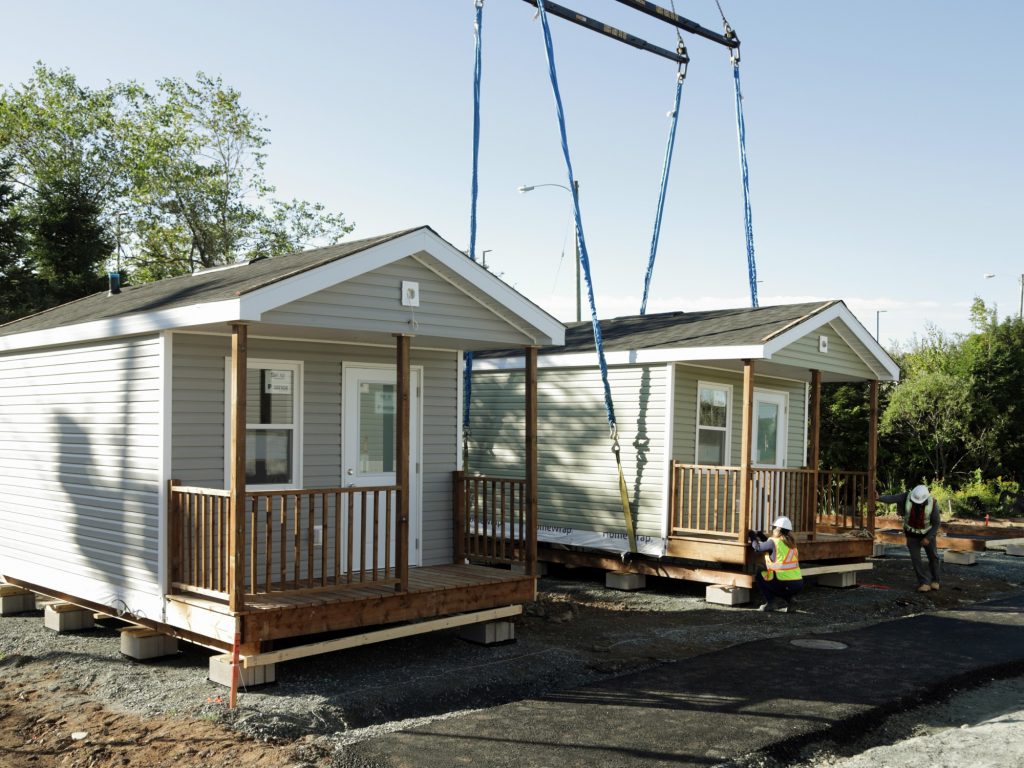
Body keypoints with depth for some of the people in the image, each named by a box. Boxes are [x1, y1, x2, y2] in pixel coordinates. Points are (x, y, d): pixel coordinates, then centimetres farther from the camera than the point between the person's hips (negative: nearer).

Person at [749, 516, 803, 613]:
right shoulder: (791, 543, 15)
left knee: (760, 575, 15)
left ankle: (770, 603, 4)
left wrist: (752, 537, 17)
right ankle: (790, 602, 11)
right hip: (799, 584, 7)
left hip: (786, 584, -7)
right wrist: (764, 538, 33)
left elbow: (757, 547, -1)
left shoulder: (774, 542, -8)